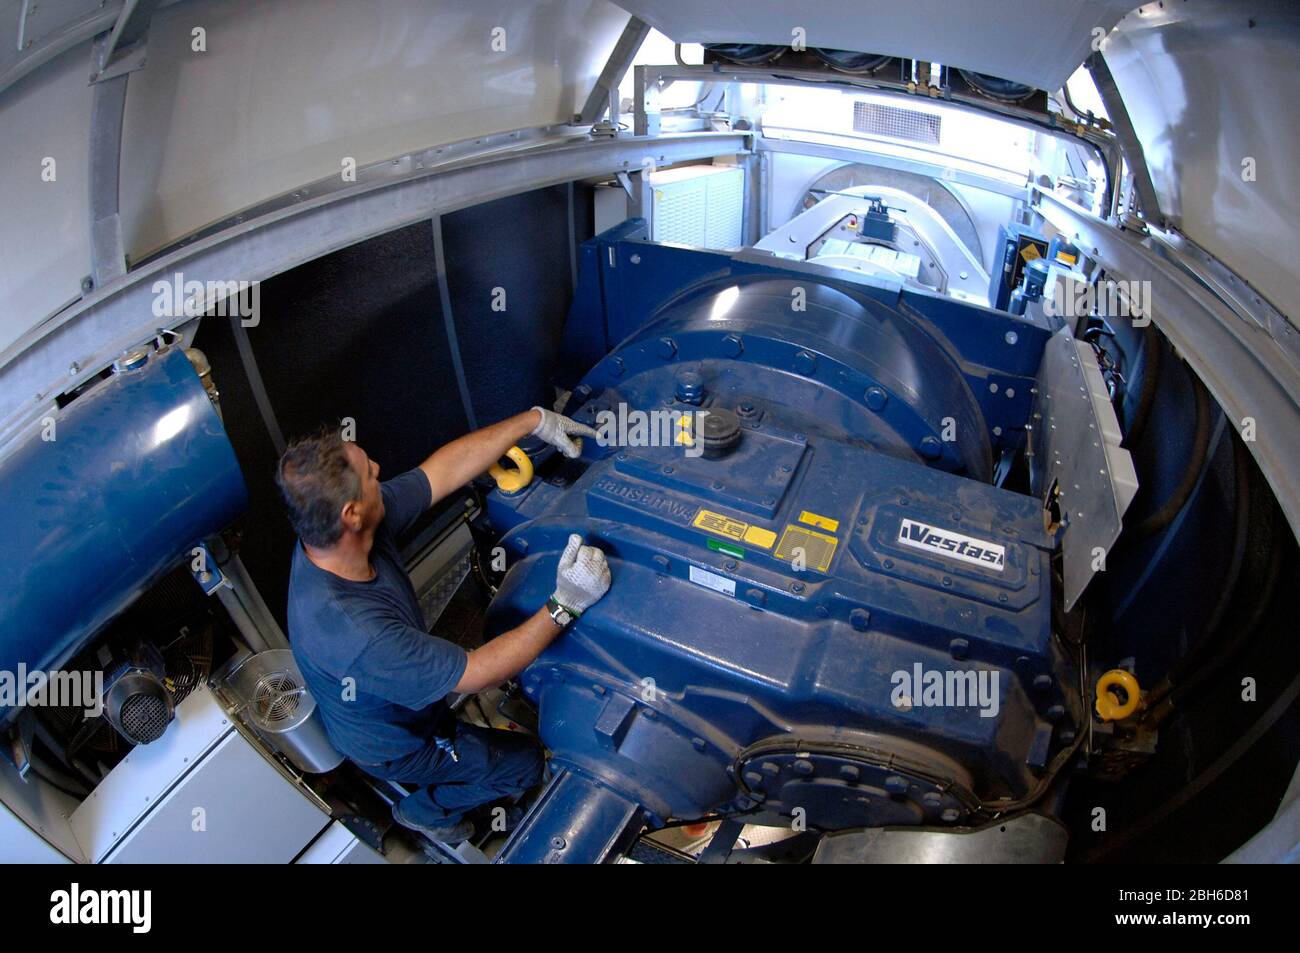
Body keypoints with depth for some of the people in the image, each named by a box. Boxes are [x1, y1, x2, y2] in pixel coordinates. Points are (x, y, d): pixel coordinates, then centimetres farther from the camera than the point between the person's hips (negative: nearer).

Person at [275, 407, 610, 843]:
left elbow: (447, 469, -18)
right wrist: (565, 605, -36)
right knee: (526, 762, 10)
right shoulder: (353, 632, -46)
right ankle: (426, 810, 31)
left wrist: (532, 420, -15)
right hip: (391, 745, -6)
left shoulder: (336, 529, -26)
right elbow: (477, 674, -36)